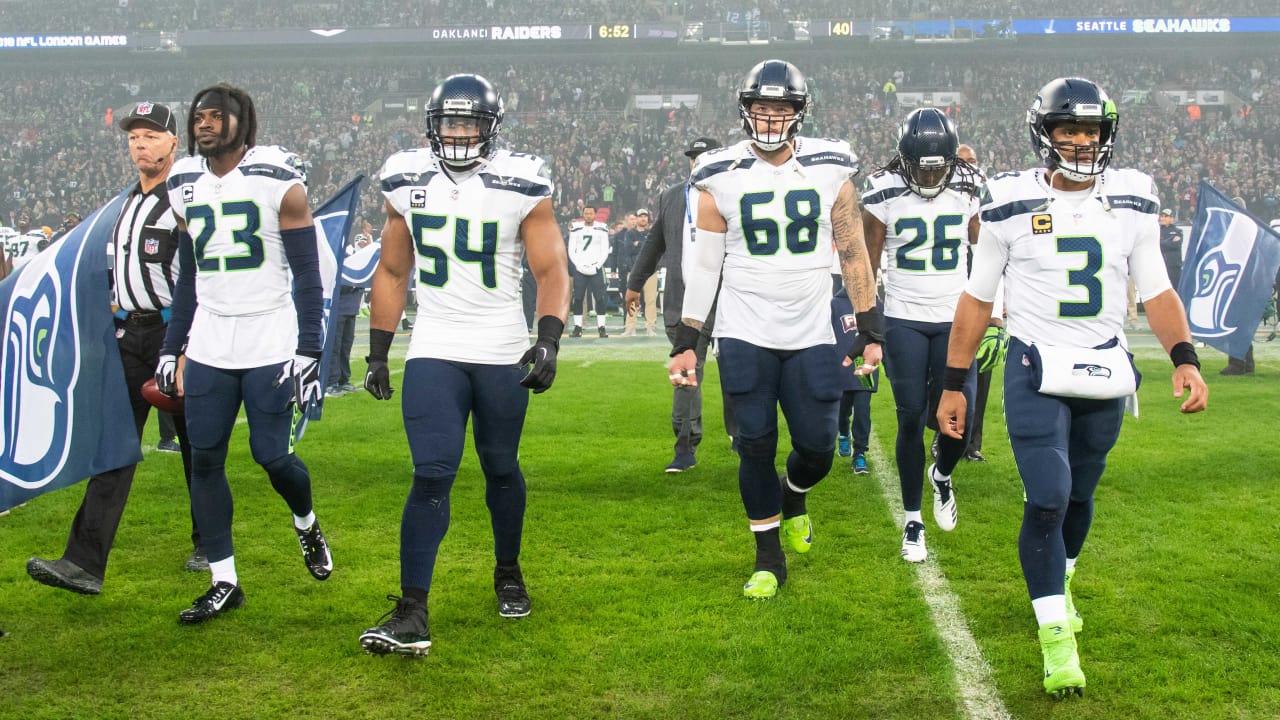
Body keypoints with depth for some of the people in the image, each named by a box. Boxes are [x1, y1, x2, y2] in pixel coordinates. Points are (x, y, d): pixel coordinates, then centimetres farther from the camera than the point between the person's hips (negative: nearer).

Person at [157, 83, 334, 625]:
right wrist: (171, 350, 15)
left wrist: (309, 351, -13)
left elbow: (307, 275, -7)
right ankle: (223, 582, 12)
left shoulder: (278, 182, -8)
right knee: (204, 460, 2)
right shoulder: (185, 186, 10)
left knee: (272, 455, -4)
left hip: (271, 345, -5)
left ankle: (305, 523, 30)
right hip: (208, 349, 5)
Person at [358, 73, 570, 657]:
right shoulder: (407, 182, 4)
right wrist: (377, 354, 12)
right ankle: (411, 615, -12)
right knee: (432, 475, -11)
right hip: (434, 352, 1)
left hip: (503, 354, -1)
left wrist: (548, 341, -22)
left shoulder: (521, 186, -6)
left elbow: (551, 271, -6)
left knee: (501, 470, 13)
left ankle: (508, 572, 38)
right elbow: (392, 272, 13)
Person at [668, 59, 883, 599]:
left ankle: (794, 494, 38)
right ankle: (768, 560, 18)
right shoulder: (722, 178, -2)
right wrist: (686, 342, 0)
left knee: (817, 446, 1)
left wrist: (870, 332, 1)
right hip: (744, 336, -1)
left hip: (811, 335, 1)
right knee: (755, 447, 0)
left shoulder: (830, 171, -1)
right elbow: (703, 266, 3)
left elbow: (853, 255, 5)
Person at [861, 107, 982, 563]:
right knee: (911, 419, -1)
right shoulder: (885, 194, -7)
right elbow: (867, 264, 0)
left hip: (956, 320, 1)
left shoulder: (968, 191, -1)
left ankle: (942, 476, 29)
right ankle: (913, 522, 14)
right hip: (904, 322, -1)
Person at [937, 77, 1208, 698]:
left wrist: (1184, 358, -7)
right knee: (1047, 500, -12)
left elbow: (1156, 290, 8)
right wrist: (953, 383, 2)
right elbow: (977, 298, 1)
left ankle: (1058, 584, 42)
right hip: (1036, 369, -3)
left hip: (1105, 372, 3)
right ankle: (1056, 638, -3)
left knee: (1079, 496, 15)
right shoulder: (1011, 204, -6)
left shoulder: (1132, 202, 2)